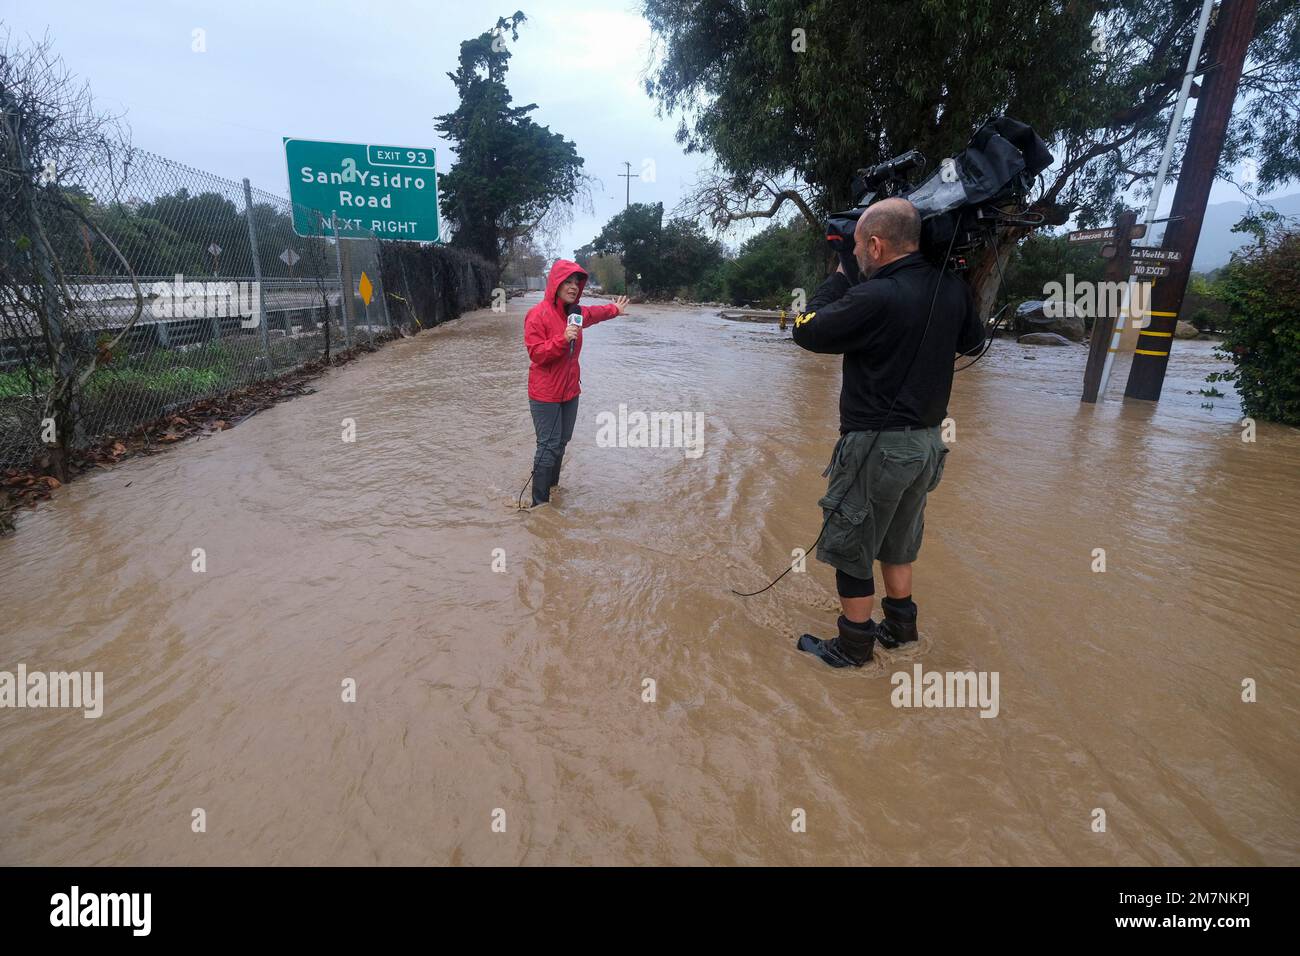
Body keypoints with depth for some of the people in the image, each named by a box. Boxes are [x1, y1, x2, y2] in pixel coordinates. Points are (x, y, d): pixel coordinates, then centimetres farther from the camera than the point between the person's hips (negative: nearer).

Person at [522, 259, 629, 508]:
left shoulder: (575, 312, 6)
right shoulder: (538, 315, -16)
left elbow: (593, 313, 29)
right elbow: (536, 354, -19)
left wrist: (614, 309, 46)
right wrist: (563, 339, -31)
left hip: (570, 391, 7)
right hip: (545, 394, -7)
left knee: (561, 443, 15)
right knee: (549, 447, -9)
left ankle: (552, 487, 31)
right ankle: (539, 503, -1)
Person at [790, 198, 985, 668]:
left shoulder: (875, 297, -23)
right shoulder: (952, 290, 1)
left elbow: (806, 330, -11)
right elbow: (973, 342, 20)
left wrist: (838, 278, 0)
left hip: (877, 445, -8)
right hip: (928, 440, 8)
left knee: (850, 547, 8)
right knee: (897, 543, 24)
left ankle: (854, 646, 21)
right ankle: (899, 626, 38)